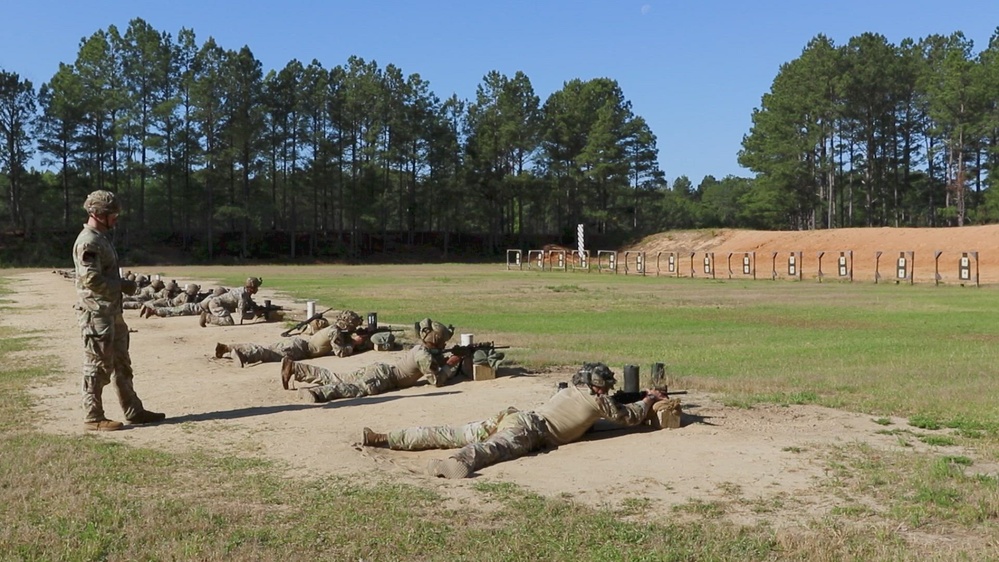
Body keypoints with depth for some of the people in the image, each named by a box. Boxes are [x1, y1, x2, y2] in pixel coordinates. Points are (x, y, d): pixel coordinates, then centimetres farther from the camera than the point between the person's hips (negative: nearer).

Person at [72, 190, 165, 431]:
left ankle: (133, 411, 22)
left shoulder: (101, 239, 16)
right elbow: (91, 279, -23)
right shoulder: (88, 242, -16)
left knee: (121, 365, 14)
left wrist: (124, 284, 8)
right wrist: (123, 286, -13)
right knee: (97, 367, -2)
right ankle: (93, 417, 7)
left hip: (111, 312, 10)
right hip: (96, 314, -10)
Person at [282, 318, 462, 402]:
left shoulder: (422, 348, 16)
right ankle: (316, 393, -58)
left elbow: (438, 364, 29)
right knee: (358, 388, -33)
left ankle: (293, 367, 6)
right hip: (381, 376, -9)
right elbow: (437, 380, -15)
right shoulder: (424, 356, -13)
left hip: (379, 369, 9)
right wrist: (451, 364, -3)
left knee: (337, 378, 8)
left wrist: (448, 362, 11)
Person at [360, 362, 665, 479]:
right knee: (495, 448, -35)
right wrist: (650, 399, 42)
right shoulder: (598, 401, 12)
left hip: (512, 416, 7)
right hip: (528, 430, -7)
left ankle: (382, 438, -4)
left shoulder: (568, 390, 31)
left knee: (449, 434, 2)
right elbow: (631, 417, 22)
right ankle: (457, 462, -69)